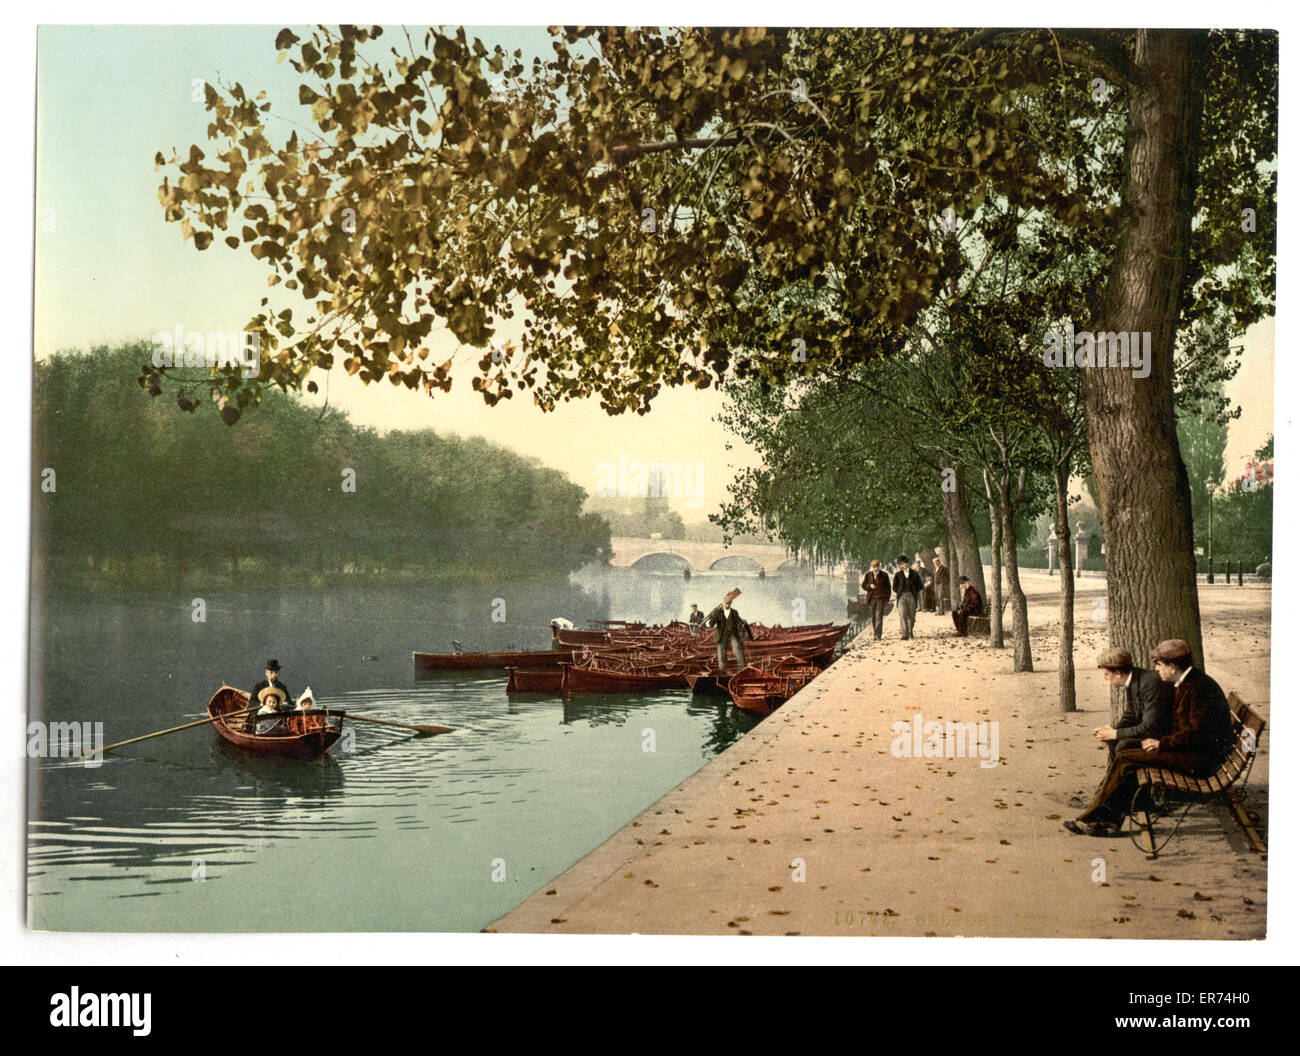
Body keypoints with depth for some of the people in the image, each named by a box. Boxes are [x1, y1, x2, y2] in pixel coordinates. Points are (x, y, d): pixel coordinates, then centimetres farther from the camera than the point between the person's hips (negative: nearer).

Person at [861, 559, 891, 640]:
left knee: (879, 617, -11)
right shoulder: (868, 575, 8)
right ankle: (874, 630, 26)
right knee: (873, 617, 8)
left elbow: (888, 588, 5)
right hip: (871, 599, 2)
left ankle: (877, 636, -14)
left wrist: (887, 600, -1)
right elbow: (863, 585, 10)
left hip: (881, 599, -2)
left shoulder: (884, 575, 3)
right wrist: (869, 586, -12)